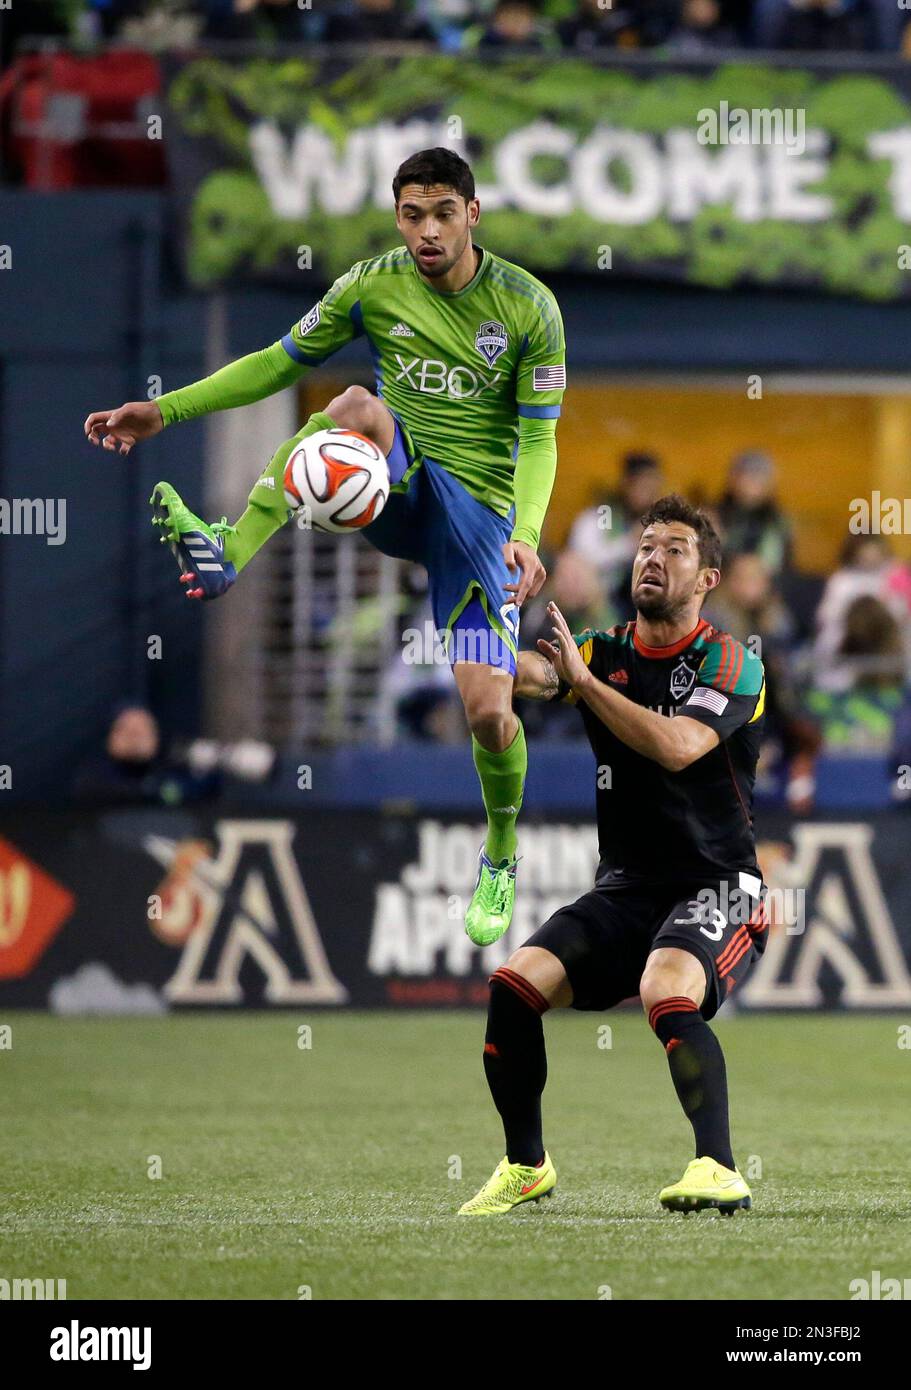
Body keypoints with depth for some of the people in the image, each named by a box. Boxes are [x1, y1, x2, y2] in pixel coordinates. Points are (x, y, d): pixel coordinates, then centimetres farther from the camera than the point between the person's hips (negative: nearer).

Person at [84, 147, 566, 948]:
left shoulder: (529, 308, -7)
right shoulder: (373, 288, -1)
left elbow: (539, 438, -6)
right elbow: (280, 363, 9)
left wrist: (526, 536, -23)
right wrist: (168, 410, 1)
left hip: (480, 512, -1)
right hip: (401, 485, 1)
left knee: (489, 712, -12)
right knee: (357, 407, -35)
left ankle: (501, 859, 18)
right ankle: (231, 552, -41)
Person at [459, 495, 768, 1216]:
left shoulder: (730, 663, -6)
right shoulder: (604, 650, 9)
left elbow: (677, 745, -24)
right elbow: (517, 671, -9)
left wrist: (583, 680, -22)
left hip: (717, 888, -5)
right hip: (625, 888, 5)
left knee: (667, 993, -34)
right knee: (516, 982, -14)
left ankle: (719, 1170, -33)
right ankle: (526, 1165, 3)